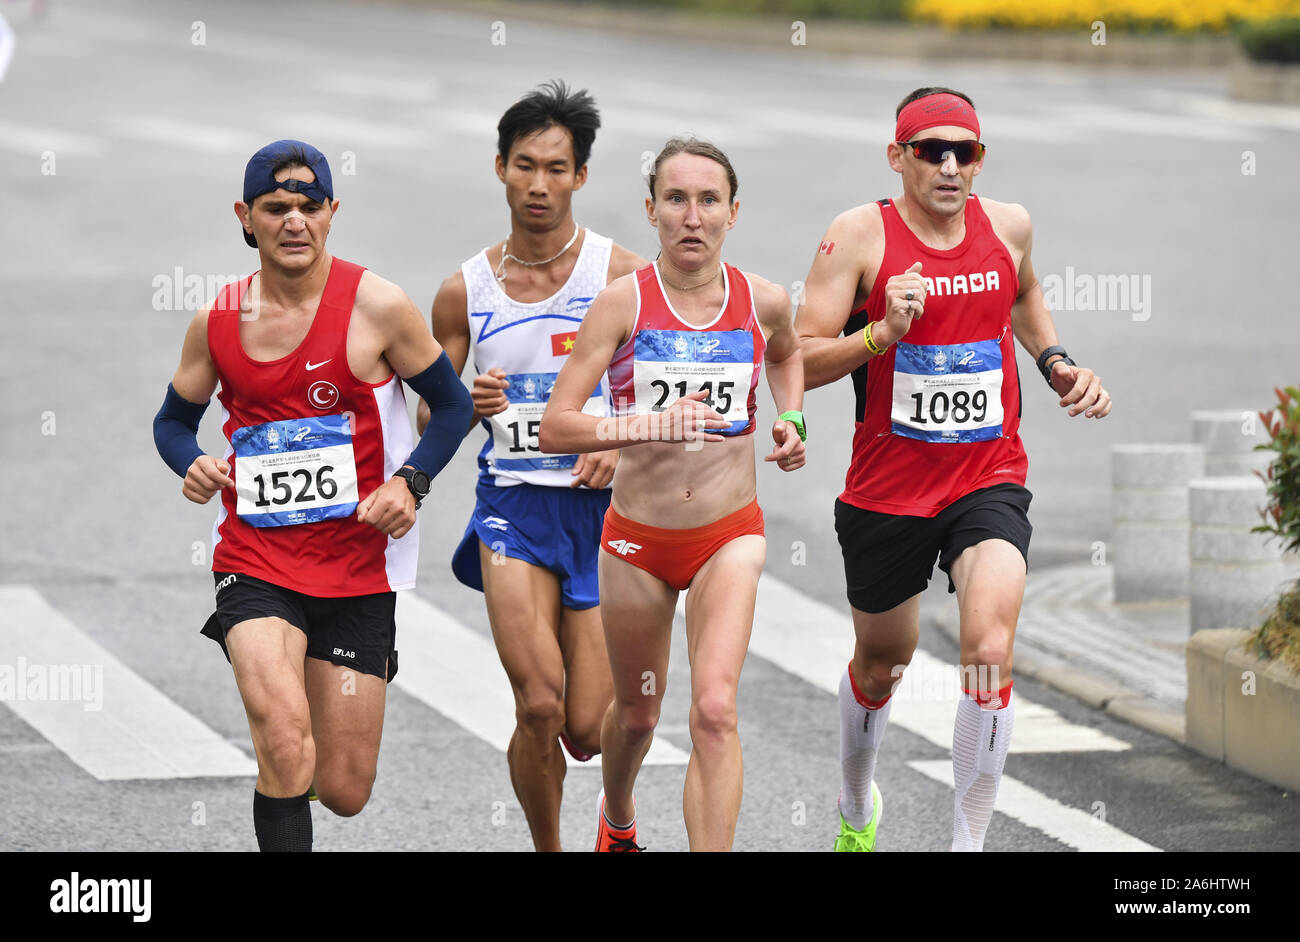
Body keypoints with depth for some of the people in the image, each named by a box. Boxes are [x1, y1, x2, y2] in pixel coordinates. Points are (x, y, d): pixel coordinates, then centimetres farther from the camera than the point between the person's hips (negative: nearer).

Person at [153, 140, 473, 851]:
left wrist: (409, 483, -13)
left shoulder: (376, 306, -6)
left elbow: (452, 405, 4)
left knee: (343, 791, 6)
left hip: (357, 569, 0)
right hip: (254, 562, 0)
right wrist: (193, 466, -6)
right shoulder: (216, 321, 2)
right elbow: (174, 420, 17)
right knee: (284, 739, -27)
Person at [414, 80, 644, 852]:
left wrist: (626, 444, -19)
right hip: (512, 504, 1)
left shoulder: (621, 276, -2)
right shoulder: (466, 292, 6)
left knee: (591, 731, -2)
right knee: (539, 708, -18)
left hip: (602, 505, -1)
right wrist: (469, 406, -11)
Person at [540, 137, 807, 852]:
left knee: (715, 711, -19)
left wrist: (790, 421, 6)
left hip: (729, 537, 0)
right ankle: (617, 818, 52)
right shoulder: (623, 303, -11)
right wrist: (650, 425, -31)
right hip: (637, 537, 0)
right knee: (637, 712, 19)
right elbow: (554, 427, -17)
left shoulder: (763, 302, -3)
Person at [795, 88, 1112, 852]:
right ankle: (858, 807, 49)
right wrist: (882, 334, -28)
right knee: (882, 662, 18)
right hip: (886, 490, -1)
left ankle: (970, 840, -15)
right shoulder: (860, 235, -11)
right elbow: (800, 363, -14)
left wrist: (1057, 364, 11)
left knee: (991, 652, -23)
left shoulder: (1008, 226, 1)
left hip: (988, 481, 1)